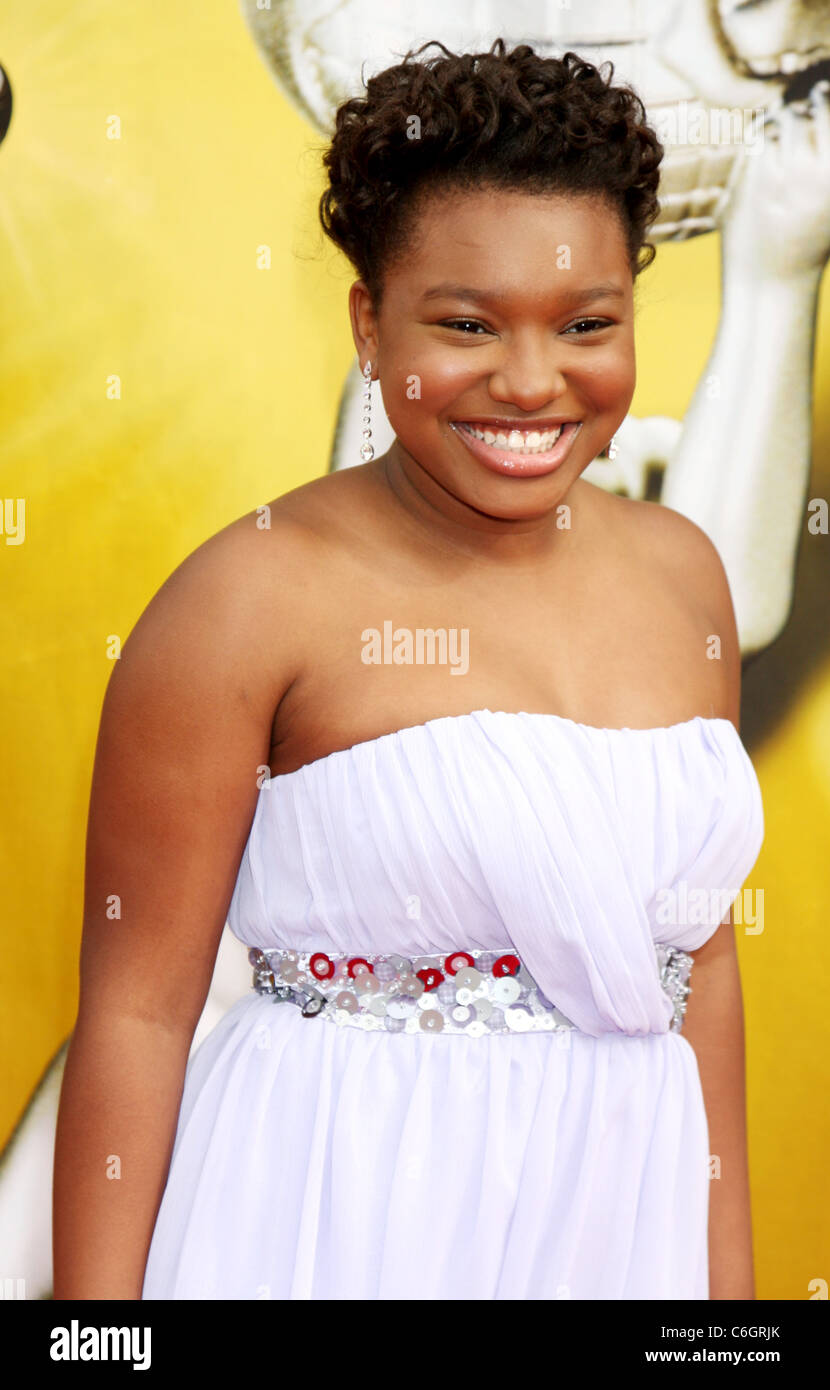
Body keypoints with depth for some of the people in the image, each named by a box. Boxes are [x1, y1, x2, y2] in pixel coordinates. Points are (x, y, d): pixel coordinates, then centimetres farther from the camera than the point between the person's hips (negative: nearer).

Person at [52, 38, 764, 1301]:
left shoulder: (680, 570, 2)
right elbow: (137, 1008, -11)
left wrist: (730, 1275, 11)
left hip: (624, 1227, 5)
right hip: (333, 1235, -5)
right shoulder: (253, 599, -14)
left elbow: (700, 957, 9)